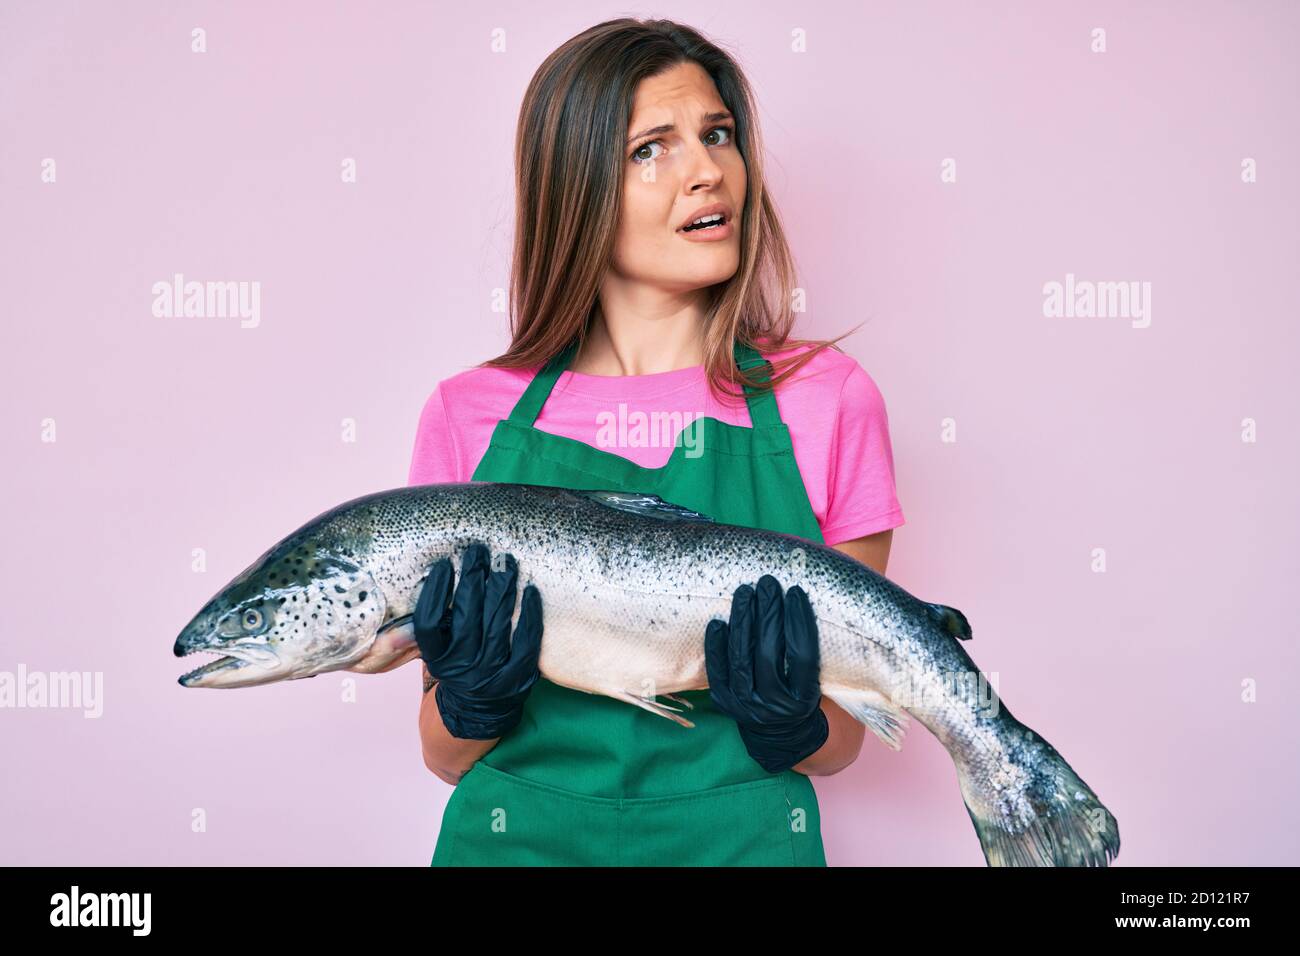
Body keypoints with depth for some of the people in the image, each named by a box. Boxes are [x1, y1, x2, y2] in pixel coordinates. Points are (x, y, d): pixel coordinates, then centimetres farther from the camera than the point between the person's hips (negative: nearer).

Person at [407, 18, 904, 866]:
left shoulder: (826, 398, -7)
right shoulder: (469, 414, -5)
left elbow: (843, 743, -1)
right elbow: (447, 757, 1)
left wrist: (789, 724, -20)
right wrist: (474, 700, -18)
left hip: (743, 837, 0)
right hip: (518, 837, 1)